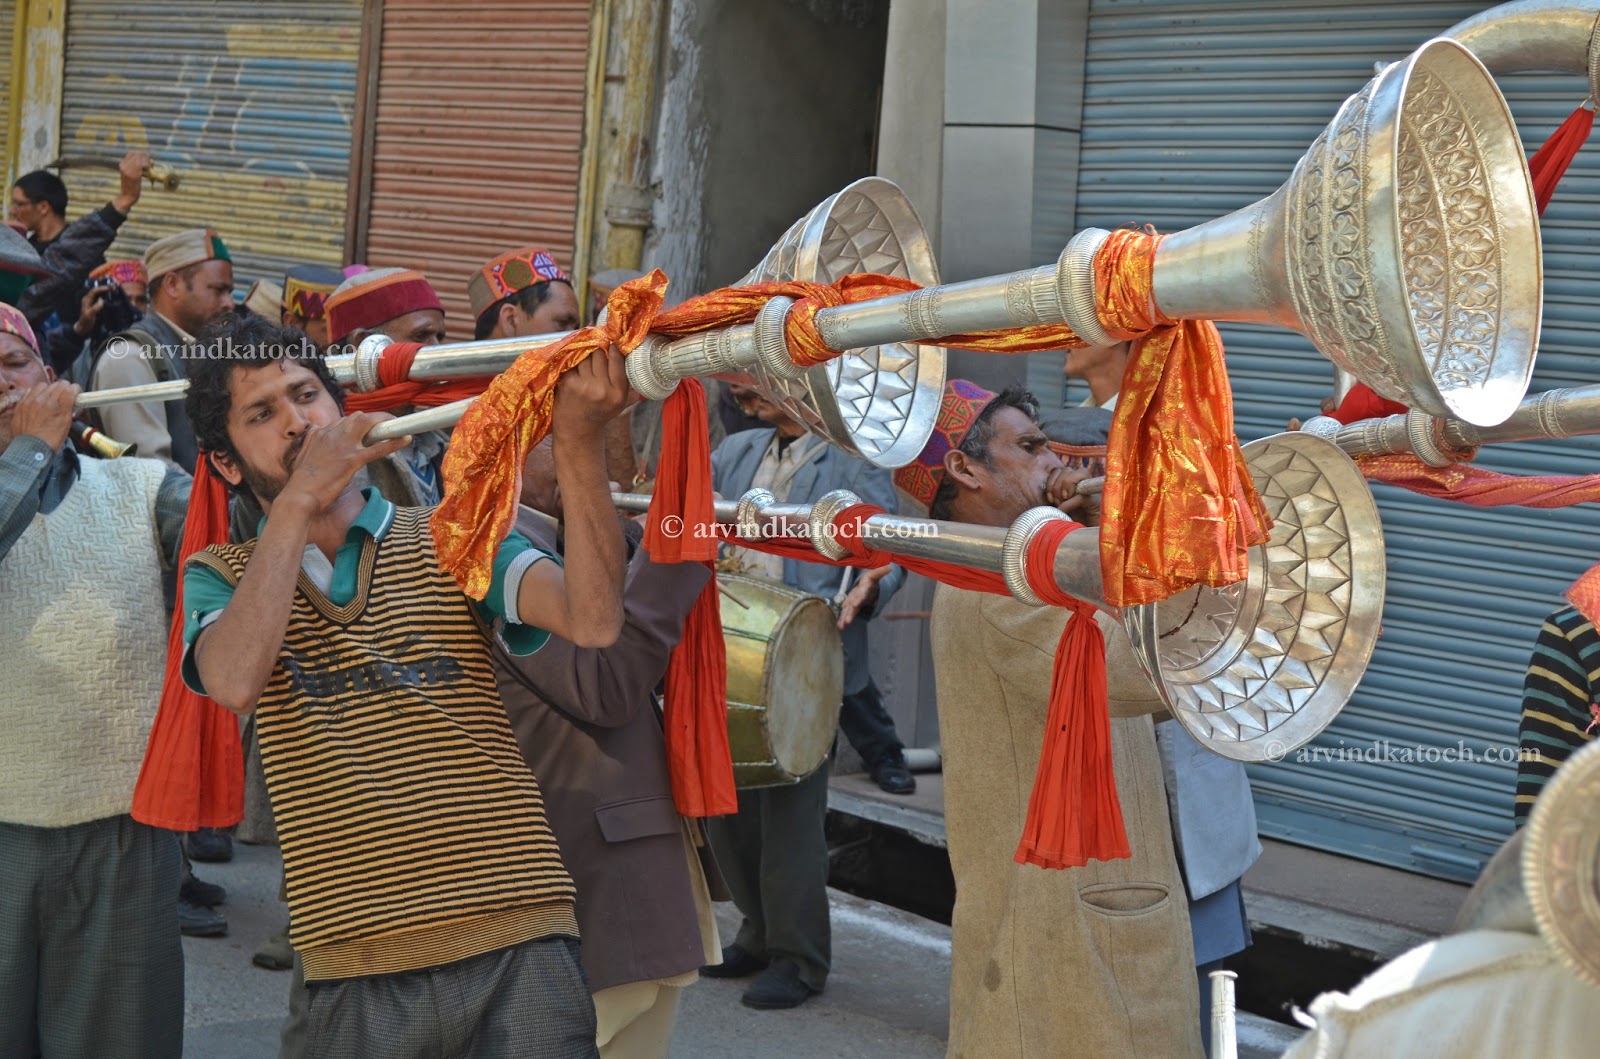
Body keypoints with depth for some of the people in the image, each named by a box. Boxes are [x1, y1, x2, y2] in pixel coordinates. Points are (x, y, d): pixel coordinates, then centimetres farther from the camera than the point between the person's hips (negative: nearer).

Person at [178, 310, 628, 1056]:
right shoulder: (220, 576, 10)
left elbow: (593, 621, -9)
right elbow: (234, 681, -14)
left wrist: (577, 442, -18)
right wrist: (299, 500, -12)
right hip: (358, 972, 0)